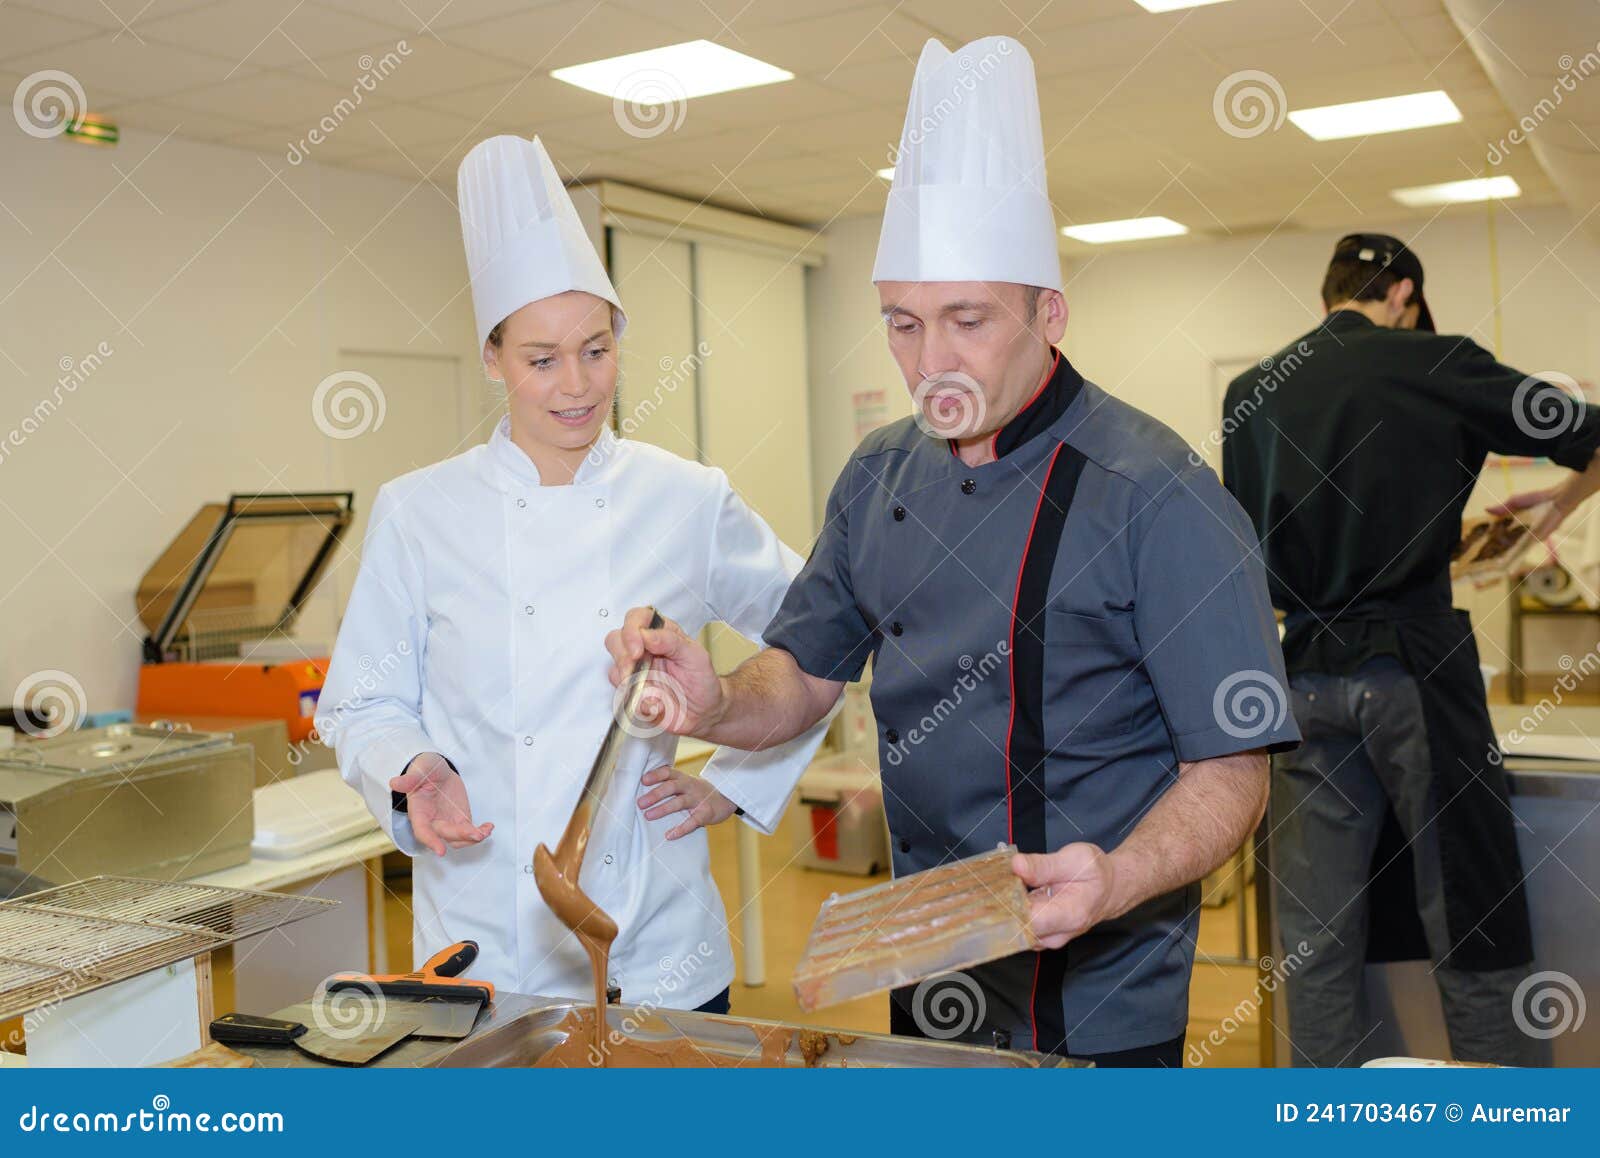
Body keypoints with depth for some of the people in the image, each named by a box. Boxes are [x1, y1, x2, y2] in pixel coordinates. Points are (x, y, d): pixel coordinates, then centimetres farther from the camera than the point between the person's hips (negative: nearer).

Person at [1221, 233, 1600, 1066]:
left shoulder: (1249, 395, 7)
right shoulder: (1437, 366, -3)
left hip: (1306, 676, 4)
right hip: (1415, 665, -3)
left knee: (1319, 938, 10)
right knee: (1470, 920, 7)